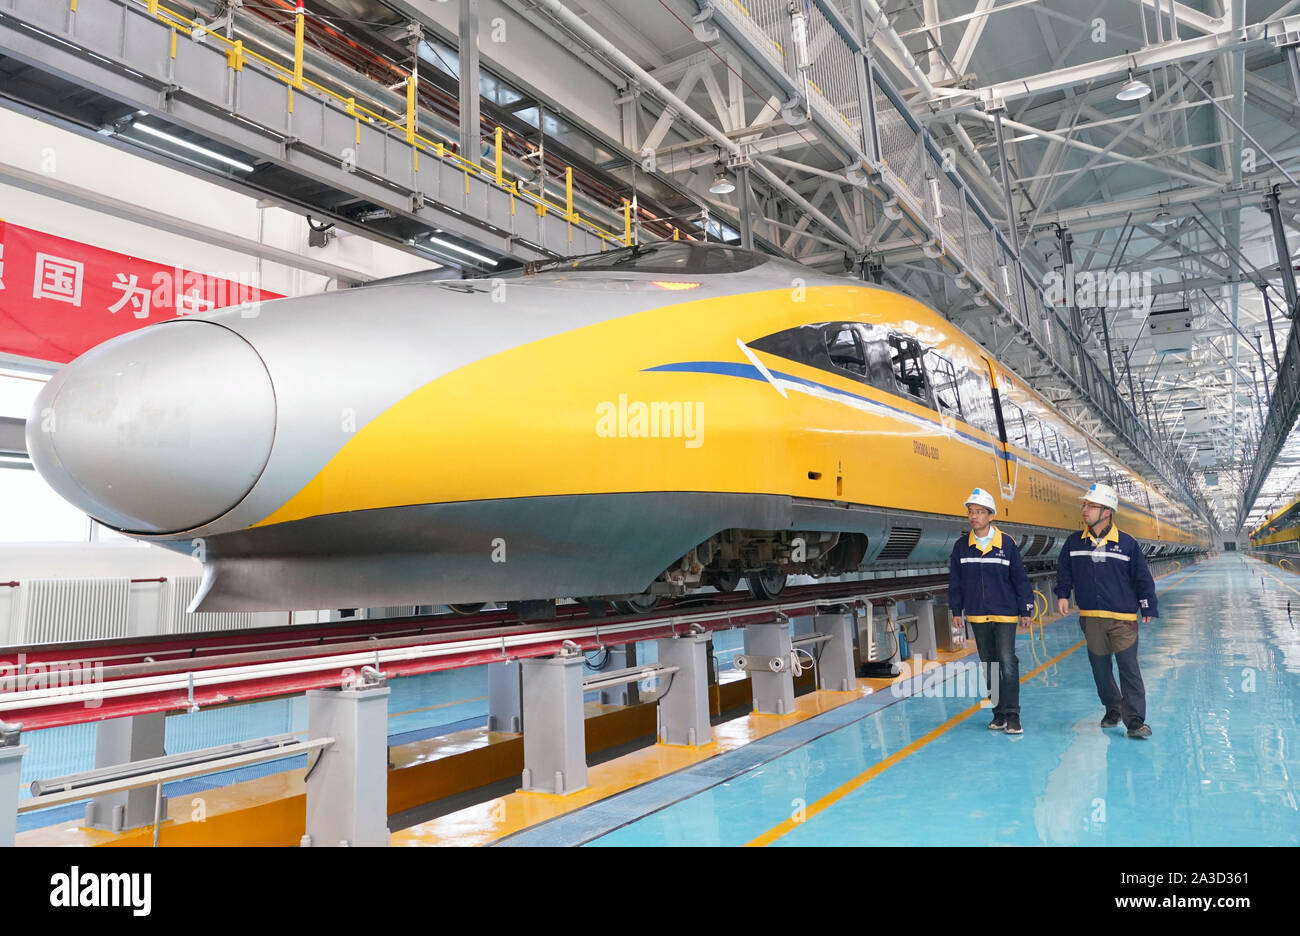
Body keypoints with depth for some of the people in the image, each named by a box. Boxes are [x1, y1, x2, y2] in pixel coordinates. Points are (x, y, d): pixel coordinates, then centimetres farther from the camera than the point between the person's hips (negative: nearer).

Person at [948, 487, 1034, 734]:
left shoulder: (1007, 544, -4)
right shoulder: (961, 546, 2)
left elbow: (1020, 578, 1)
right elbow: (955, 580, 9)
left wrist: (1026, 610, 1)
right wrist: (956, 609, 8)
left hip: (1005, 614, -3)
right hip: (977, 615, 3)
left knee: (1007, 662, -9)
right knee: (988, 665, 10)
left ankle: (1012, 715, -1)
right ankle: (999, 713, 20)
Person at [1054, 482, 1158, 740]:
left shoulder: (1127, 543, -4)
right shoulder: (1074, 542, 4)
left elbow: (1142, 578, 3)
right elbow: (1064, 571, 16)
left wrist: (1148, 608, 3)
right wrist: (1063, 594, 4)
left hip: (1123, 618, -3)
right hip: (1090, 617, 3)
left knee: (1129, 669, -6)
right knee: (1100, 668, 12)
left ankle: (1135, 720, 0)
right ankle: (1113, 710, 30)